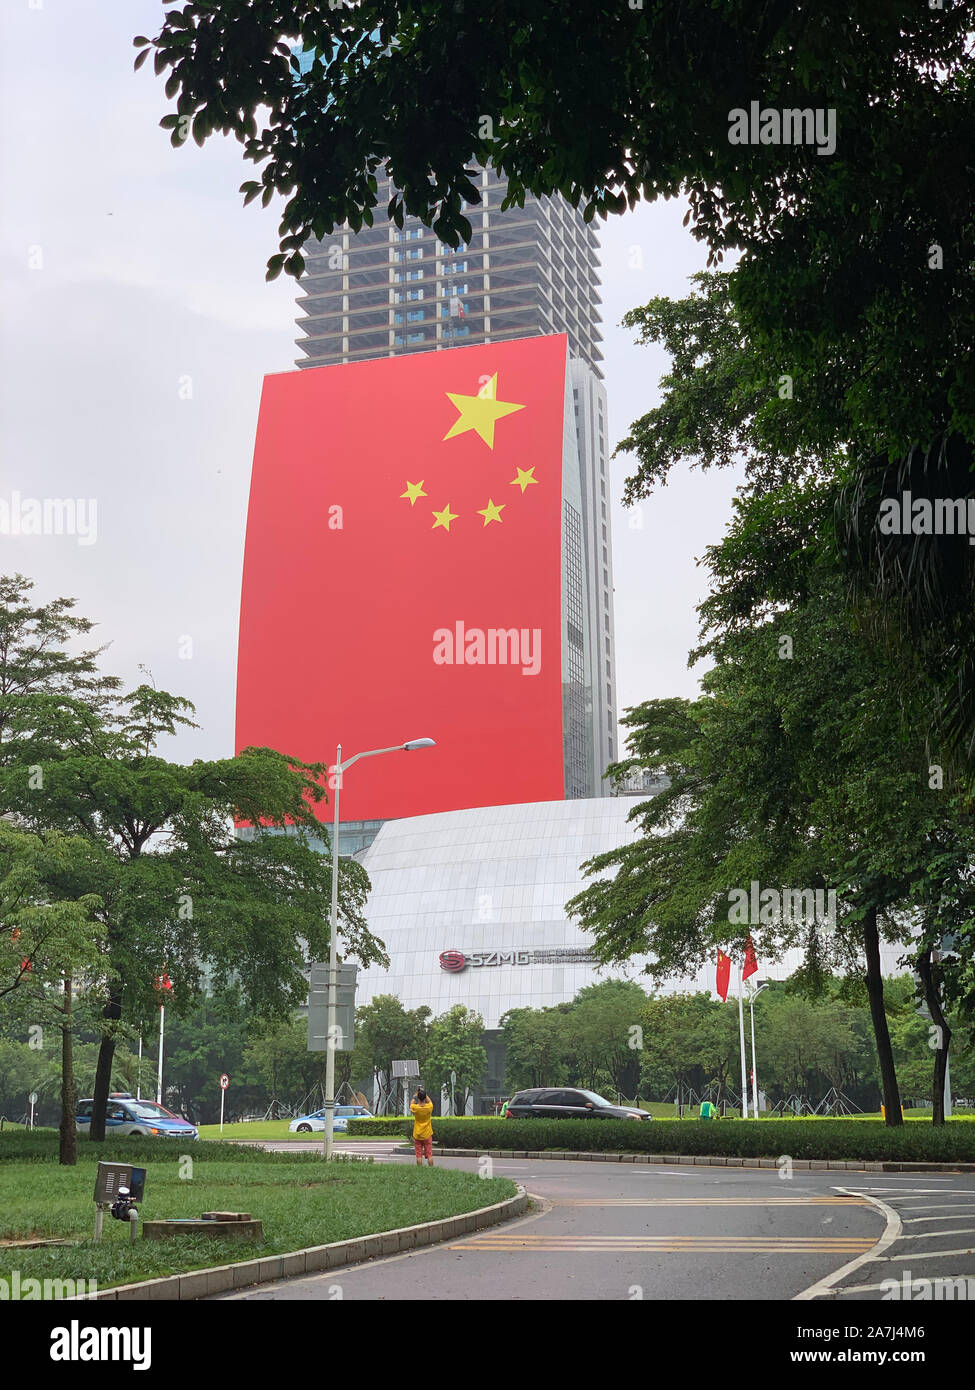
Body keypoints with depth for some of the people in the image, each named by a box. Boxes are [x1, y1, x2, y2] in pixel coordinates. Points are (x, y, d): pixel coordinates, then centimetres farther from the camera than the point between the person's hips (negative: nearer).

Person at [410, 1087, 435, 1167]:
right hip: (427, 1134, 1)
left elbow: (411, 1103, 10)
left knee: (419, 1155, 2)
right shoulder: (429, 1107, -11)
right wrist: (424, 1093, 19)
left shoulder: (415, 1108, -14)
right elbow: (429, 1101, 13)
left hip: (417, 1135, -1)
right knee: (429, 1154, 4)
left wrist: (416, 1094, 19)